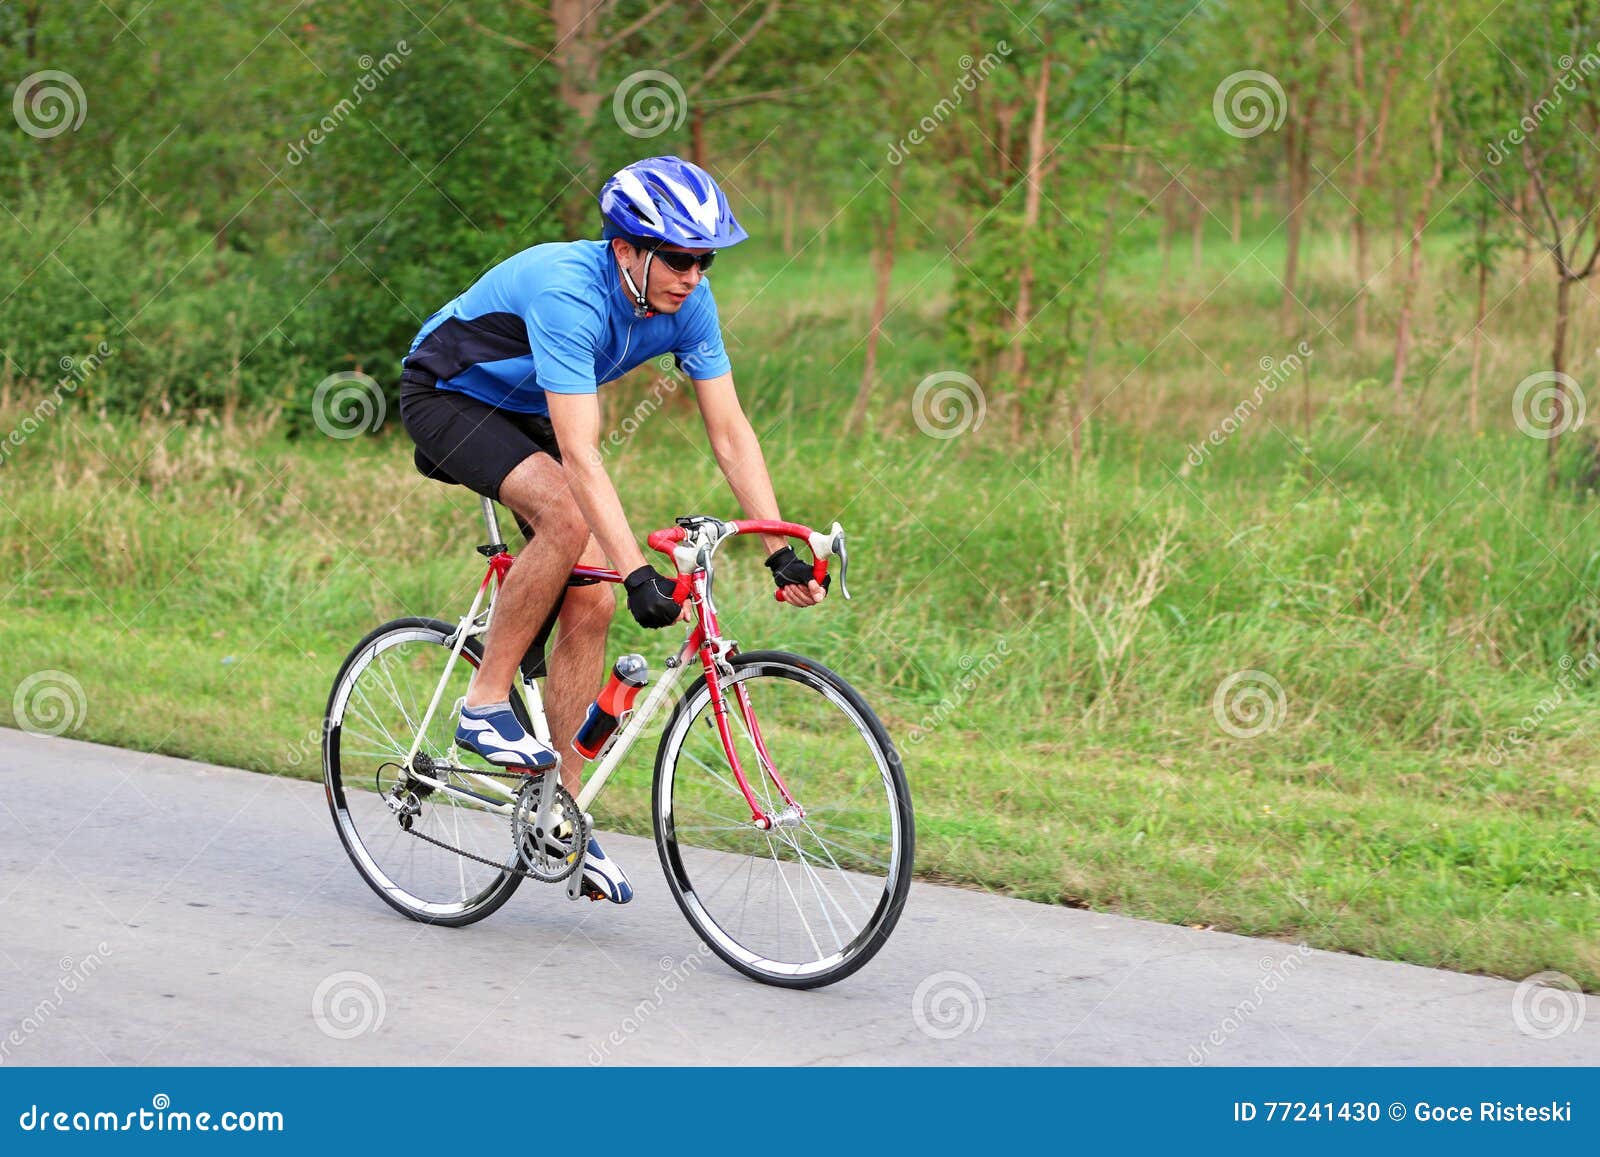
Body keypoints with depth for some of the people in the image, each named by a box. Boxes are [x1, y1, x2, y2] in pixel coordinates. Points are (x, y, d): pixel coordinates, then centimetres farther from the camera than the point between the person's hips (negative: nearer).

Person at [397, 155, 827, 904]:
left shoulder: (688, 302, -17)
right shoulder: (568, 292, -37)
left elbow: (730, 432, -13)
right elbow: (581, 454, -42)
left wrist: (781, 553, -20)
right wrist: (637, 573, -48)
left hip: (525, 415, 7)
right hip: (447, 397, -7)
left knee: (590, 602, -7)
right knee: (566, 516, -33)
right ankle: (486, 702, -17)